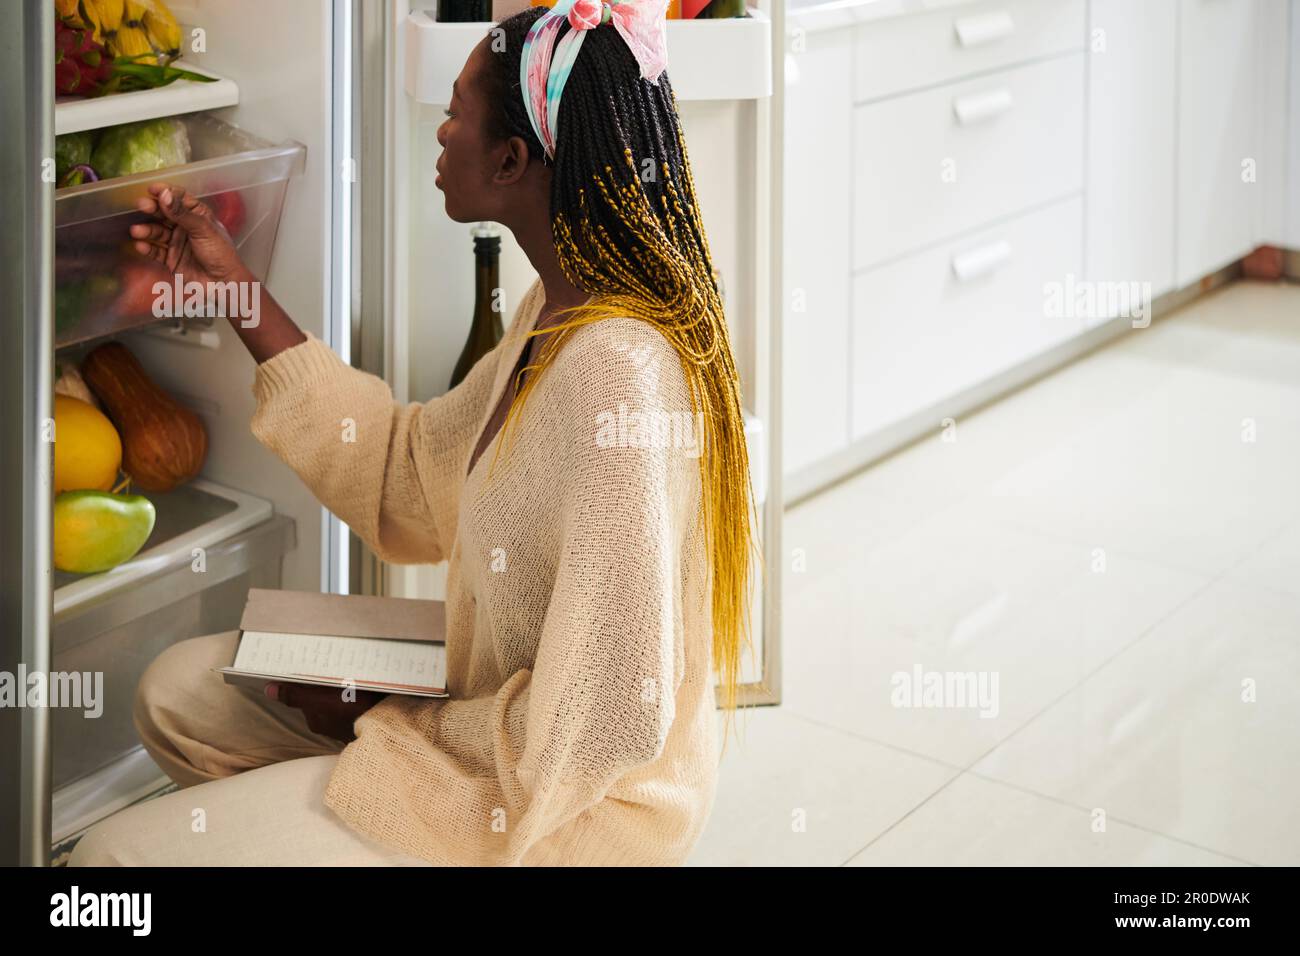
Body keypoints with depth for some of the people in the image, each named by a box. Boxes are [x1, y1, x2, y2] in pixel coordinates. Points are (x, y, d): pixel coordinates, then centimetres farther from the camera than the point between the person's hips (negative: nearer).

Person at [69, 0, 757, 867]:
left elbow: (604, 722, -29)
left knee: (118, 854, -10)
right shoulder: (559, 313, 2)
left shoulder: (616, 372, -29)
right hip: (499, 720, 10)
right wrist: (237, 294, 13)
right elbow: (410, 478, 13)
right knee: (180, 694, 16)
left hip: (575, 808, -10)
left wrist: (377, 721, -14)